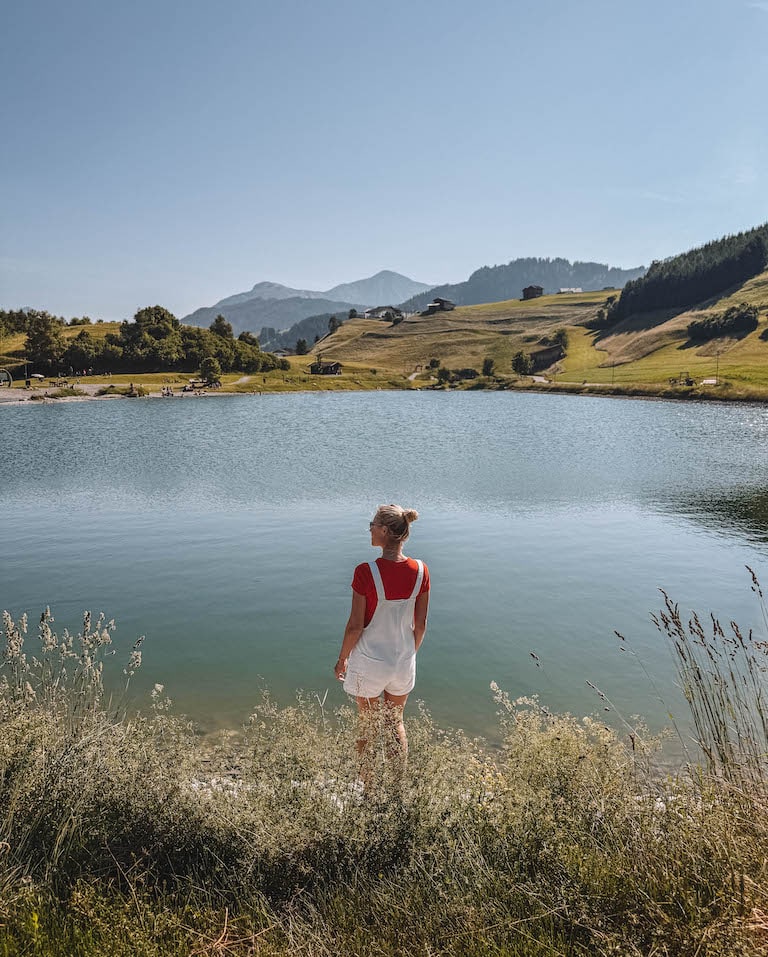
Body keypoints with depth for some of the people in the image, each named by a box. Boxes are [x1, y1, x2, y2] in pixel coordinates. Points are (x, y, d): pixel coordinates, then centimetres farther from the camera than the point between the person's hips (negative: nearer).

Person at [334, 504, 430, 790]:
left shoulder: (366, 572, -23)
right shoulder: (420, 571, -11)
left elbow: (355, 625, -16)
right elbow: (421, 624, -2)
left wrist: (342, 658, 0)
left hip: (369, 663, -3)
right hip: (403, 662, 3)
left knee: (368, 728, 19)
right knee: (395, 724, 25)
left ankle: (367, 790, 35)